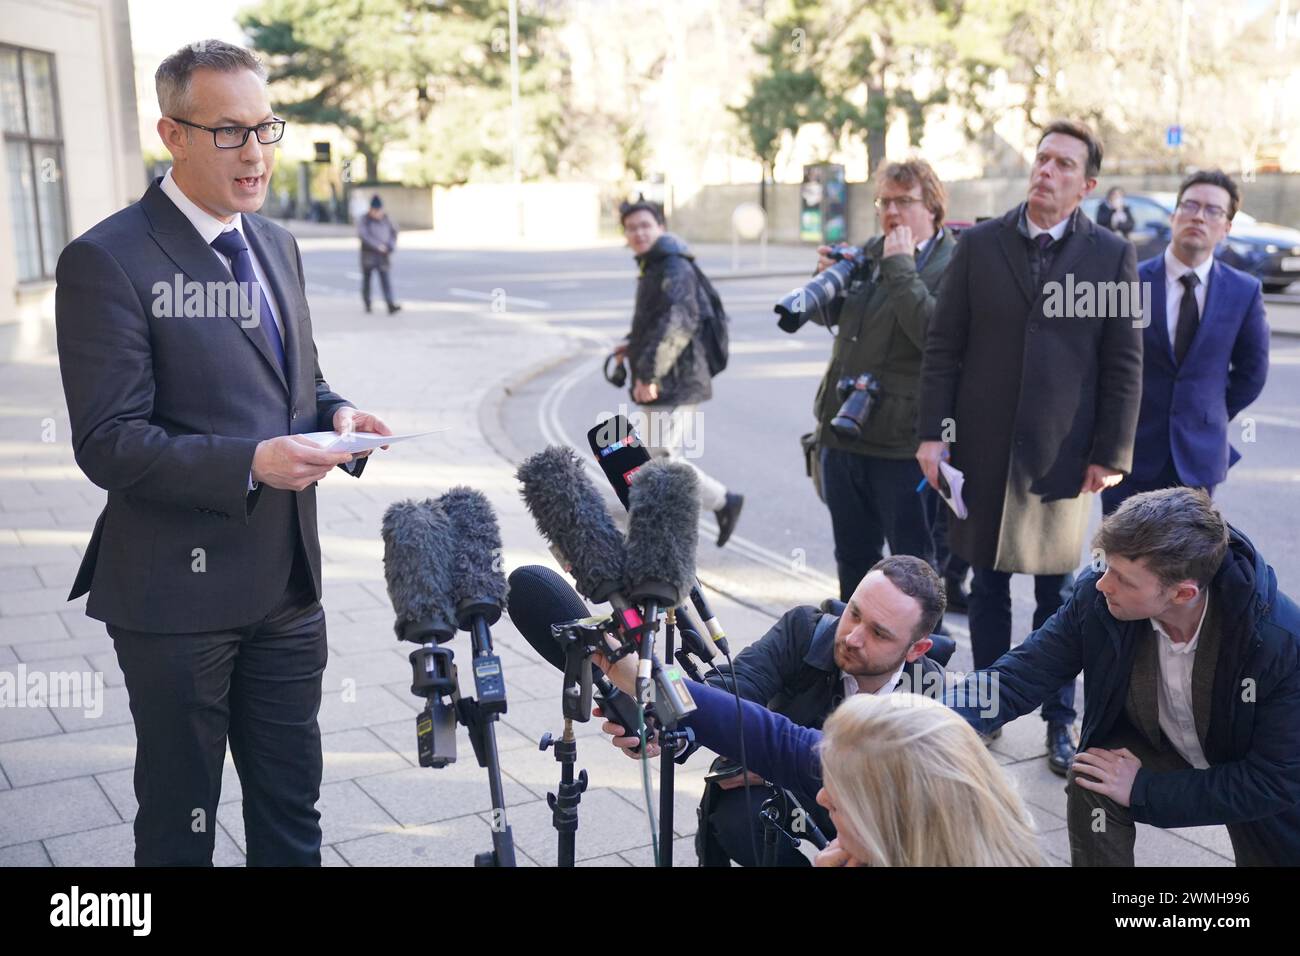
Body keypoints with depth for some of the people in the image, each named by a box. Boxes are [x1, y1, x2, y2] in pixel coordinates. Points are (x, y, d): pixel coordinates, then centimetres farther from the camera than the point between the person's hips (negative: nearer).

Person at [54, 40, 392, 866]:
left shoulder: (277, 245, 10)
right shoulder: (108, 260, -13)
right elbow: (108, 442, -16)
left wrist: (336, 415, -3)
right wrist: (252, 464, -28)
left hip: (288, 581, 6)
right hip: (180, 590, -6)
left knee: (293, 812, 18)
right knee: (182, 823, 13)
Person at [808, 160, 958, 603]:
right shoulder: (869, 252, 11)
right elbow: (824, 315, 20)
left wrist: (900, 268, -21)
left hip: (902, 444, -7)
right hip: (842, 434, 7)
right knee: (853, 559, 20)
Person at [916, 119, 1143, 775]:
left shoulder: (1113, 256, 1)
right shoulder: (979, 245, 3)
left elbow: (1124, 364, 0)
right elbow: (943, 345, 2)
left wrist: (1112, 453, -4)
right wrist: (933, 432, -4)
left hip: (1063, 454, -1)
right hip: (982, 449, 1)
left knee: (1056, 594, 8)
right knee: (988, 587, 11)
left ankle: (1059, 721, 22)